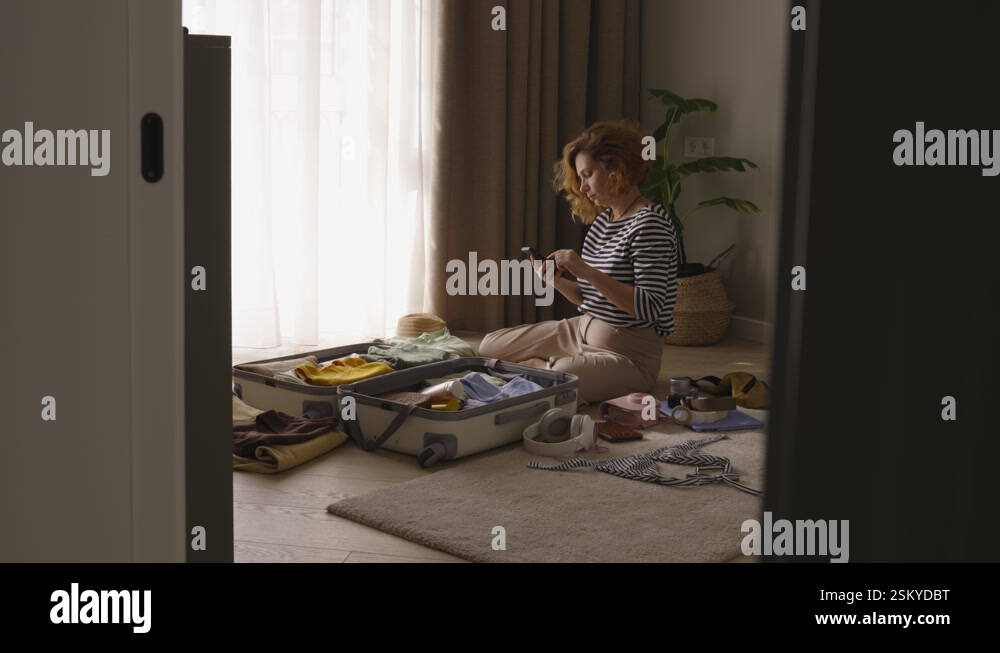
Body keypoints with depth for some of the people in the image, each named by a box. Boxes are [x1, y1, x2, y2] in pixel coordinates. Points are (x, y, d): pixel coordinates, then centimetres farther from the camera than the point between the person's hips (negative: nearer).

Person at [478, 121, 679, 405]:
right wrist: (558, 282, -5)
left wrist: (586, 271, -27)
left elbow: (649, 308, -24)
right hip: (583, 330, 9)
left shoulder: (650, 224, -17)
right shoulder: (602, 220, 10)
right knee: (490, 347, 10)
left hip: (628, 353, -9)